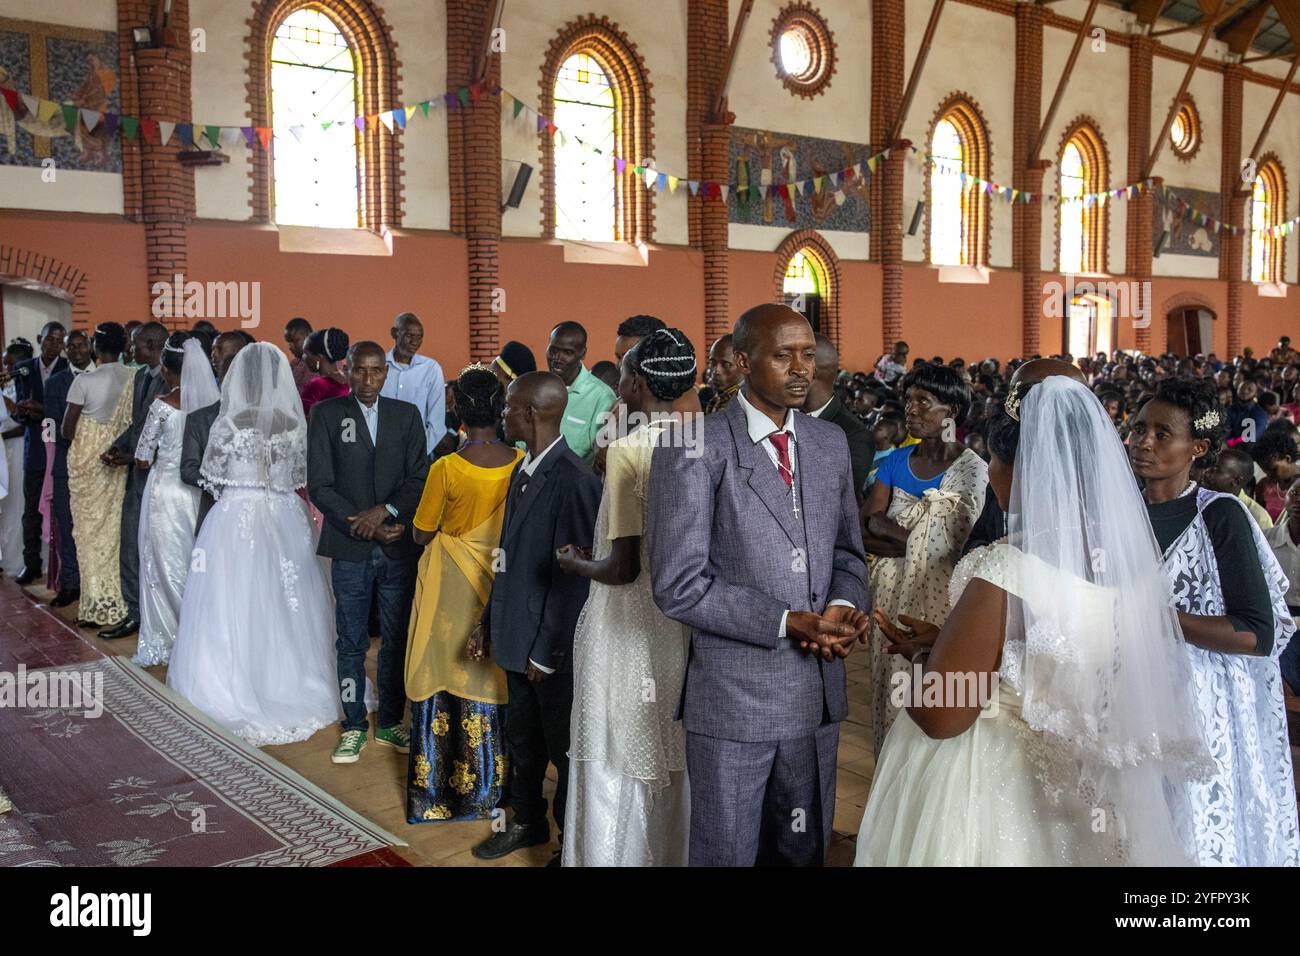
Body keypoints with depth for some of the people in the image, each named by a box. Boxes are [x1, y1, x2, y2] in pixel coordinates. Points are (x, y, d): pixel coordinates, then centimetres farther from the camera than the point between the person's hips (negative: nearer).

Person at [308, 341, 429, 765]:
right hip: (350, 548, -2)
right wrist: (363, 524, -12)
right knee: (351, 643, 6)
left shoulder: (407, 415, 6)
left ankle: (390, 722, 24)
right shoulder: (327, 414, 0)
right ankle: (354, 726, 20)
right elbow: (319, 485, -5)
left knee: (397, 640, 9)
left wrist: (385, 511, -15)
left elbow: (420, 479, 1)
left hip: (399, 546, 2)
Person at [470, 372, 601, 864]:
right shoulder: (523, 471, 6)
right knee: (521, 740, 22)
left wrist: (548, 652, -17)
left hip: (553, 647, -8)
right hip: (517, 637, 8)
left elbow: (574, 574, -21)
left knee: (563, 748, 10)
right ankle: (527, 822, 41)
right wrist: (489, 620, 15)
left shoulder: (573, 480, -21)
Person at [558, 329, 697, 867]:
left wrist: (576, 564, -2)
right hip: (681, 620, 6)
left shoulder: (629, 449, -19)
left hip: (628, 625, -6)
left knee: (619, 765, 10)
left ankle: (617, 855, 24)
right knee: (670, 758, 21)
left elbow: (623, 567, -21)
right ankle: (671, 851, 36)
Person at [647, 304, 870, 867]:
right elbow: (678, 584, -16)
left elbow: (846, 553, 13)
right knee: (726, 854, 12)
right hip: (733, 697, -5)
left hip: (819, 694, 5)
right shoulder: (692, 449, -12)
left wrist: (842, 607, -9)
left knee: (804, 852, 19)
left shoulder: (831, 443, 7)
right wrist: (789, 623, -19)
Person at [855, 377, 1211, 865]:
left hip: (988, 790, -6)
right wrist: (946, 642, 11)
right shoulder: (1129, 554, -6)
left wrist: (923, 652, -5)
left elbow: (939, 715, -25)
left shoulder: (1007, 572, -28)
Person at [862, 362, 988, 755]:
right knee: (893, 689, 13)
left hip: (940, 600, -5)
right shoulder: (895, 462, 5)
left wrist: (887, 528, -11)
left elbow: (944, 548, -18)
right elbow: (865, 532, -2)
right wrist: (917, 539, -16)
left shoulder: (972, 469, -9)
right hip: (892, 596, 5)